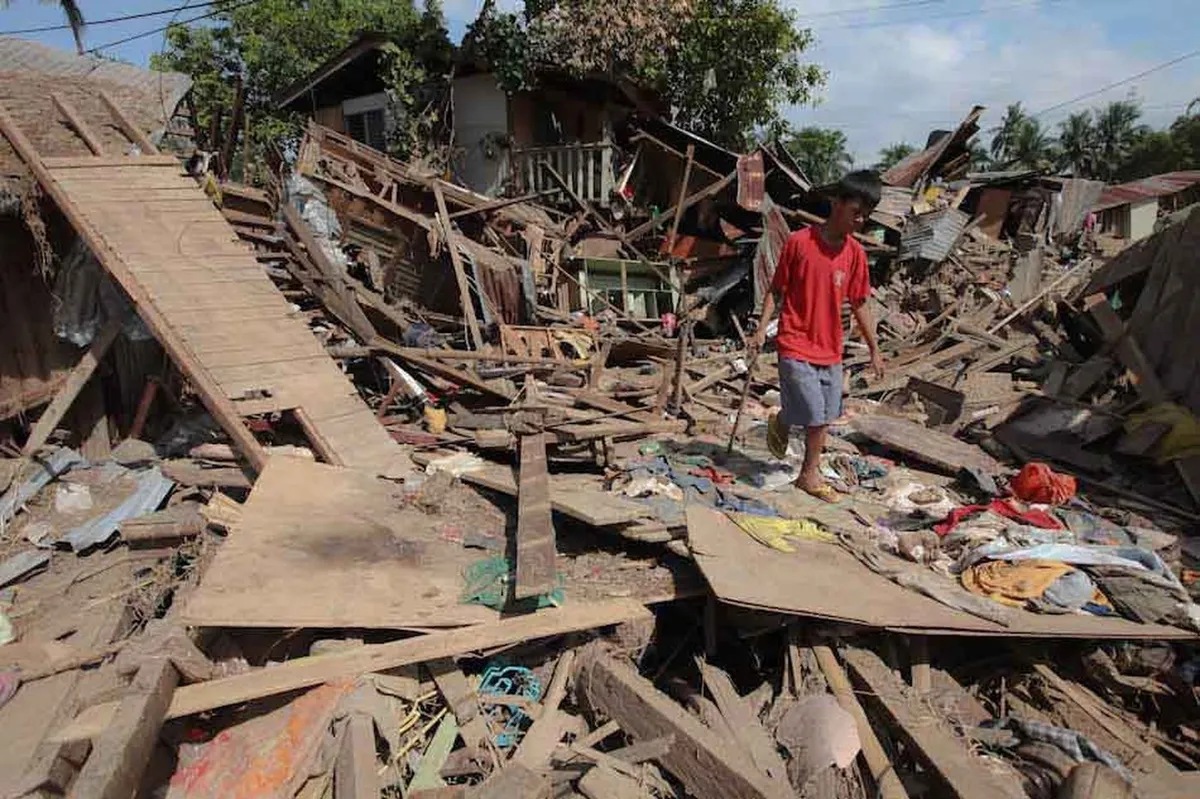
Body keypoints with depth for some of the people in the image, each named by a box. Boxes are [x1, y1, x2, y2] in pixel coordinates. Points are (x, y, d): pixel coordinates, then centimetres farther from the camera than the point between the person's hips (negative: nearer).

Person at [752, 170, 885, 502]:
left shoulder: (855, 253, 3)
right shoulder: (799, 242, -10)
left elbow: (858, 304, 10)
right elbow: (776, 289, -4)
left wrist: (874, 349, 12)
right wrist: (762, 327, -14)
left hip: (830, 349, 5)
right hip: (796, 345, -5)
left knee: (824, 417, 10)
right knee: (814, 414, -7)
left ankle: (810, 474, 25)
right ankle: (781, 422, 26)